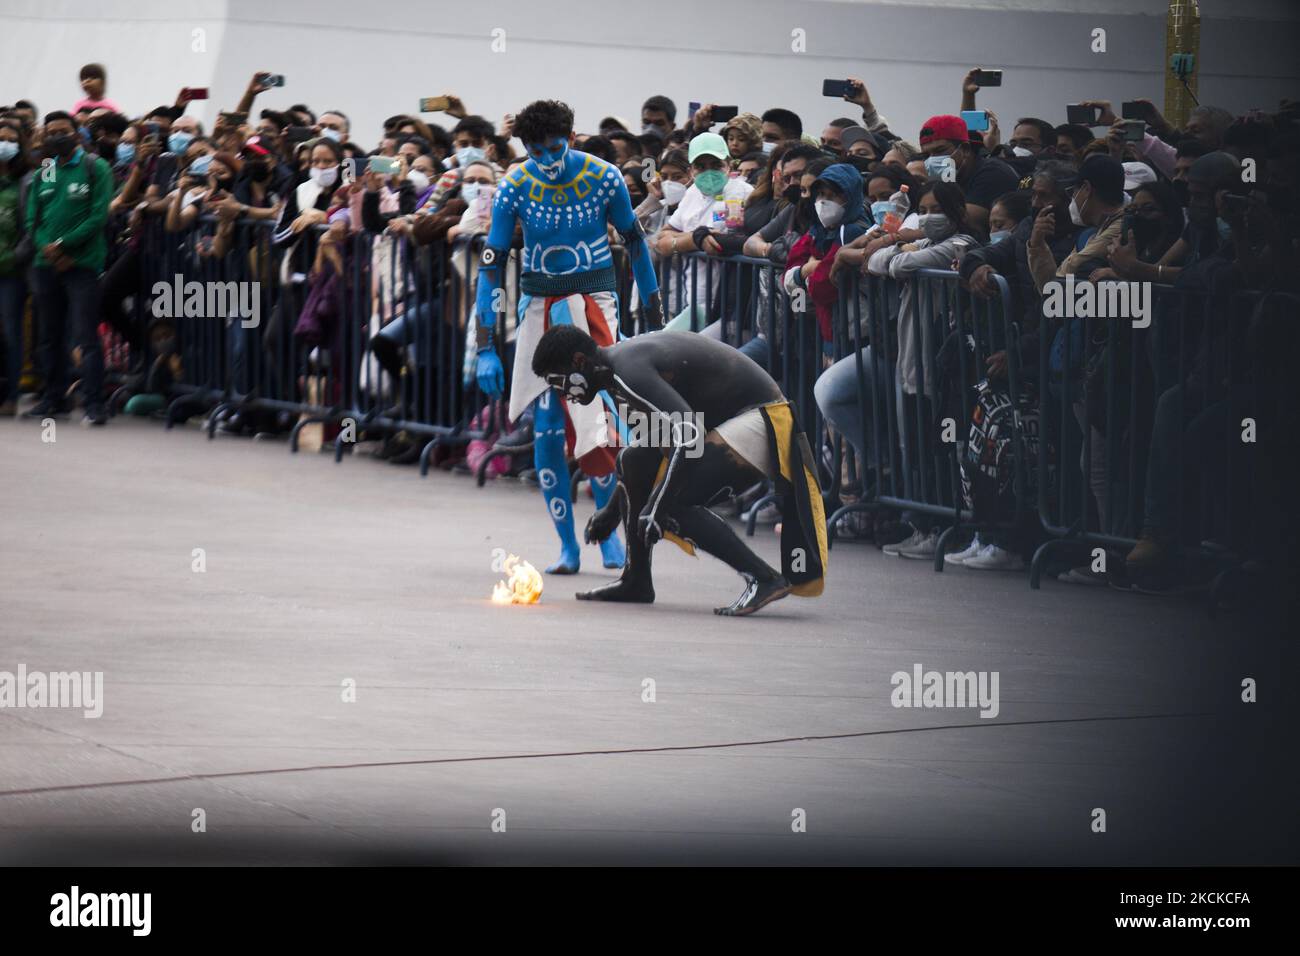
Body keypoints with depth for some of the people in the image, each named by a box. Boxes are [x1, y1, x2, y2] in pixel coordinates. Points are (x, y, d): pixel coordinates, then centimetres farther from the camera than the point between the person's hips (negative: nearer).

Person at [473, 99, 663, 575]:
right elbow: (491, 263, -6)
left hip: (594, 301, -1)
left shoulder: (603, 177, -9)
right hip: (540, 304, 1)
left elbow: (634, 240, 5)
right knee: (546, 427, -4)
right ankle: (567, 545, 3)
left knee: (596, 420, -14)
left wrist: (653, 317, 8)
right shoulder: (514, 187, -8)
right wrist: (486, 348, -10)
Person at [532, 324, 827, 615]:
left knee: (672, 505, -19)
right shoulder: (626, 357, 14)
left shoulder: (626, 369, -19)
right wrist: (613, 509, 35)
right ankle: (637, 581, 16)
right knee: (633, 461, 12)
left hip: (758, 419, -11)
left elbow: (688, 433, -29)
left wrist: (656, 506, -26)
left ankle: (764, 579, -21)